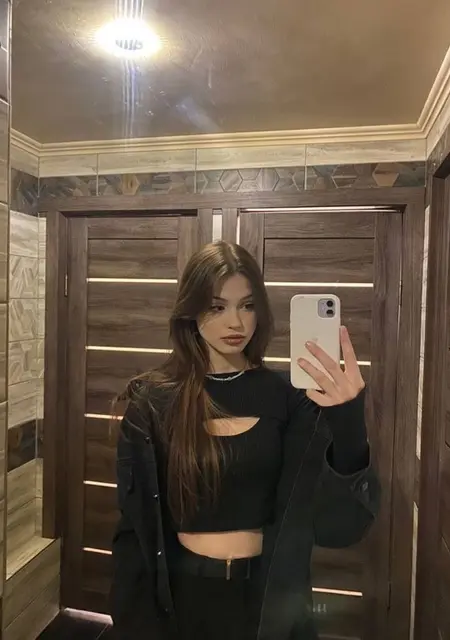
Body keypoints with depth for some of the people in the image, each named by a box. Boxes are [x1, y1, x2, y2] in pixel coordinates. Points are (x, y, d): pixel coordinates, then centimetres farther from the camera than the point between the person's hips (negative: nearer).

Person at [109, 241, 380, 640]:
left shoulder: (287, 397, -10)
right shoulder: (154, 401, -10)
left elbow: (337, 525, -19)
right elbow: (135, 526, -3)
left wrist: (348, 424, -34)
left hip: (269, 596, 1)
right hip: (182, 593, 0)